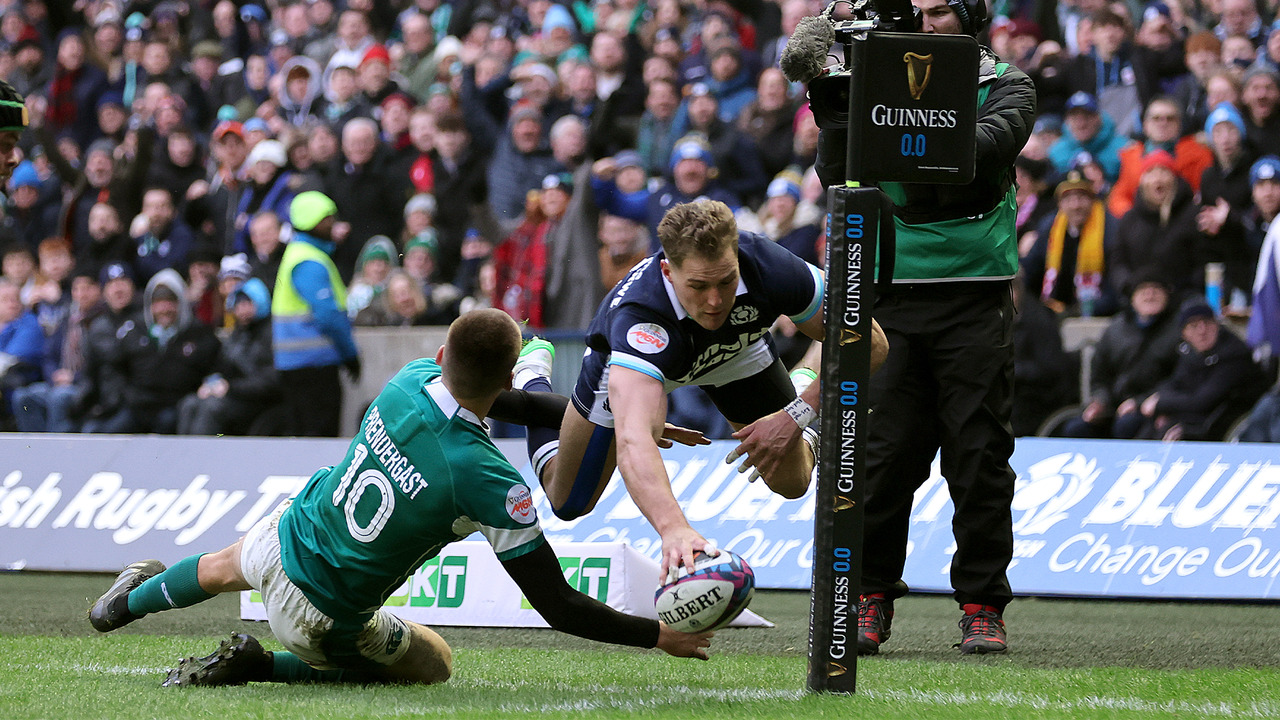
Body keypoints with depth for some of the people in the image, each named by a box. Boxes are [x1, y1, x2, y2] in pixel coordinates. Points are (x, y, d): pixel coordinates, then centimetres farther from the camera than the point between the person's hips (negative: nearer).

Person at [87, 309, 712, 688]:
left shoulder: (411, 379, -16)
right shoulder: (489, 479, -34)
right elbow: (558, 606, -28)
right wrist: (659, 635, -17)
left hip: (288, 533, 5)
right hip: (326, 615, -5)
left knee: (229, 566, 38)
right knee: (434, 664, 23)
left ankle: (132, 599, 67)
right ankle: (258, 664, 10)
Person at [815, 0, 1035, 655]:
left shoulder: (1005, 86, 7)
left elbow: (992, 142, -15)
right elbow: (836, 177, 3)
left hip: (976, 292, -2)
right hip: (895, 293, 2)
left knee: (979, 452, -2)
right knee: (885, 451, -1)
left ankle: (982, 605, 5)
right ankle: (871, 599, 8)